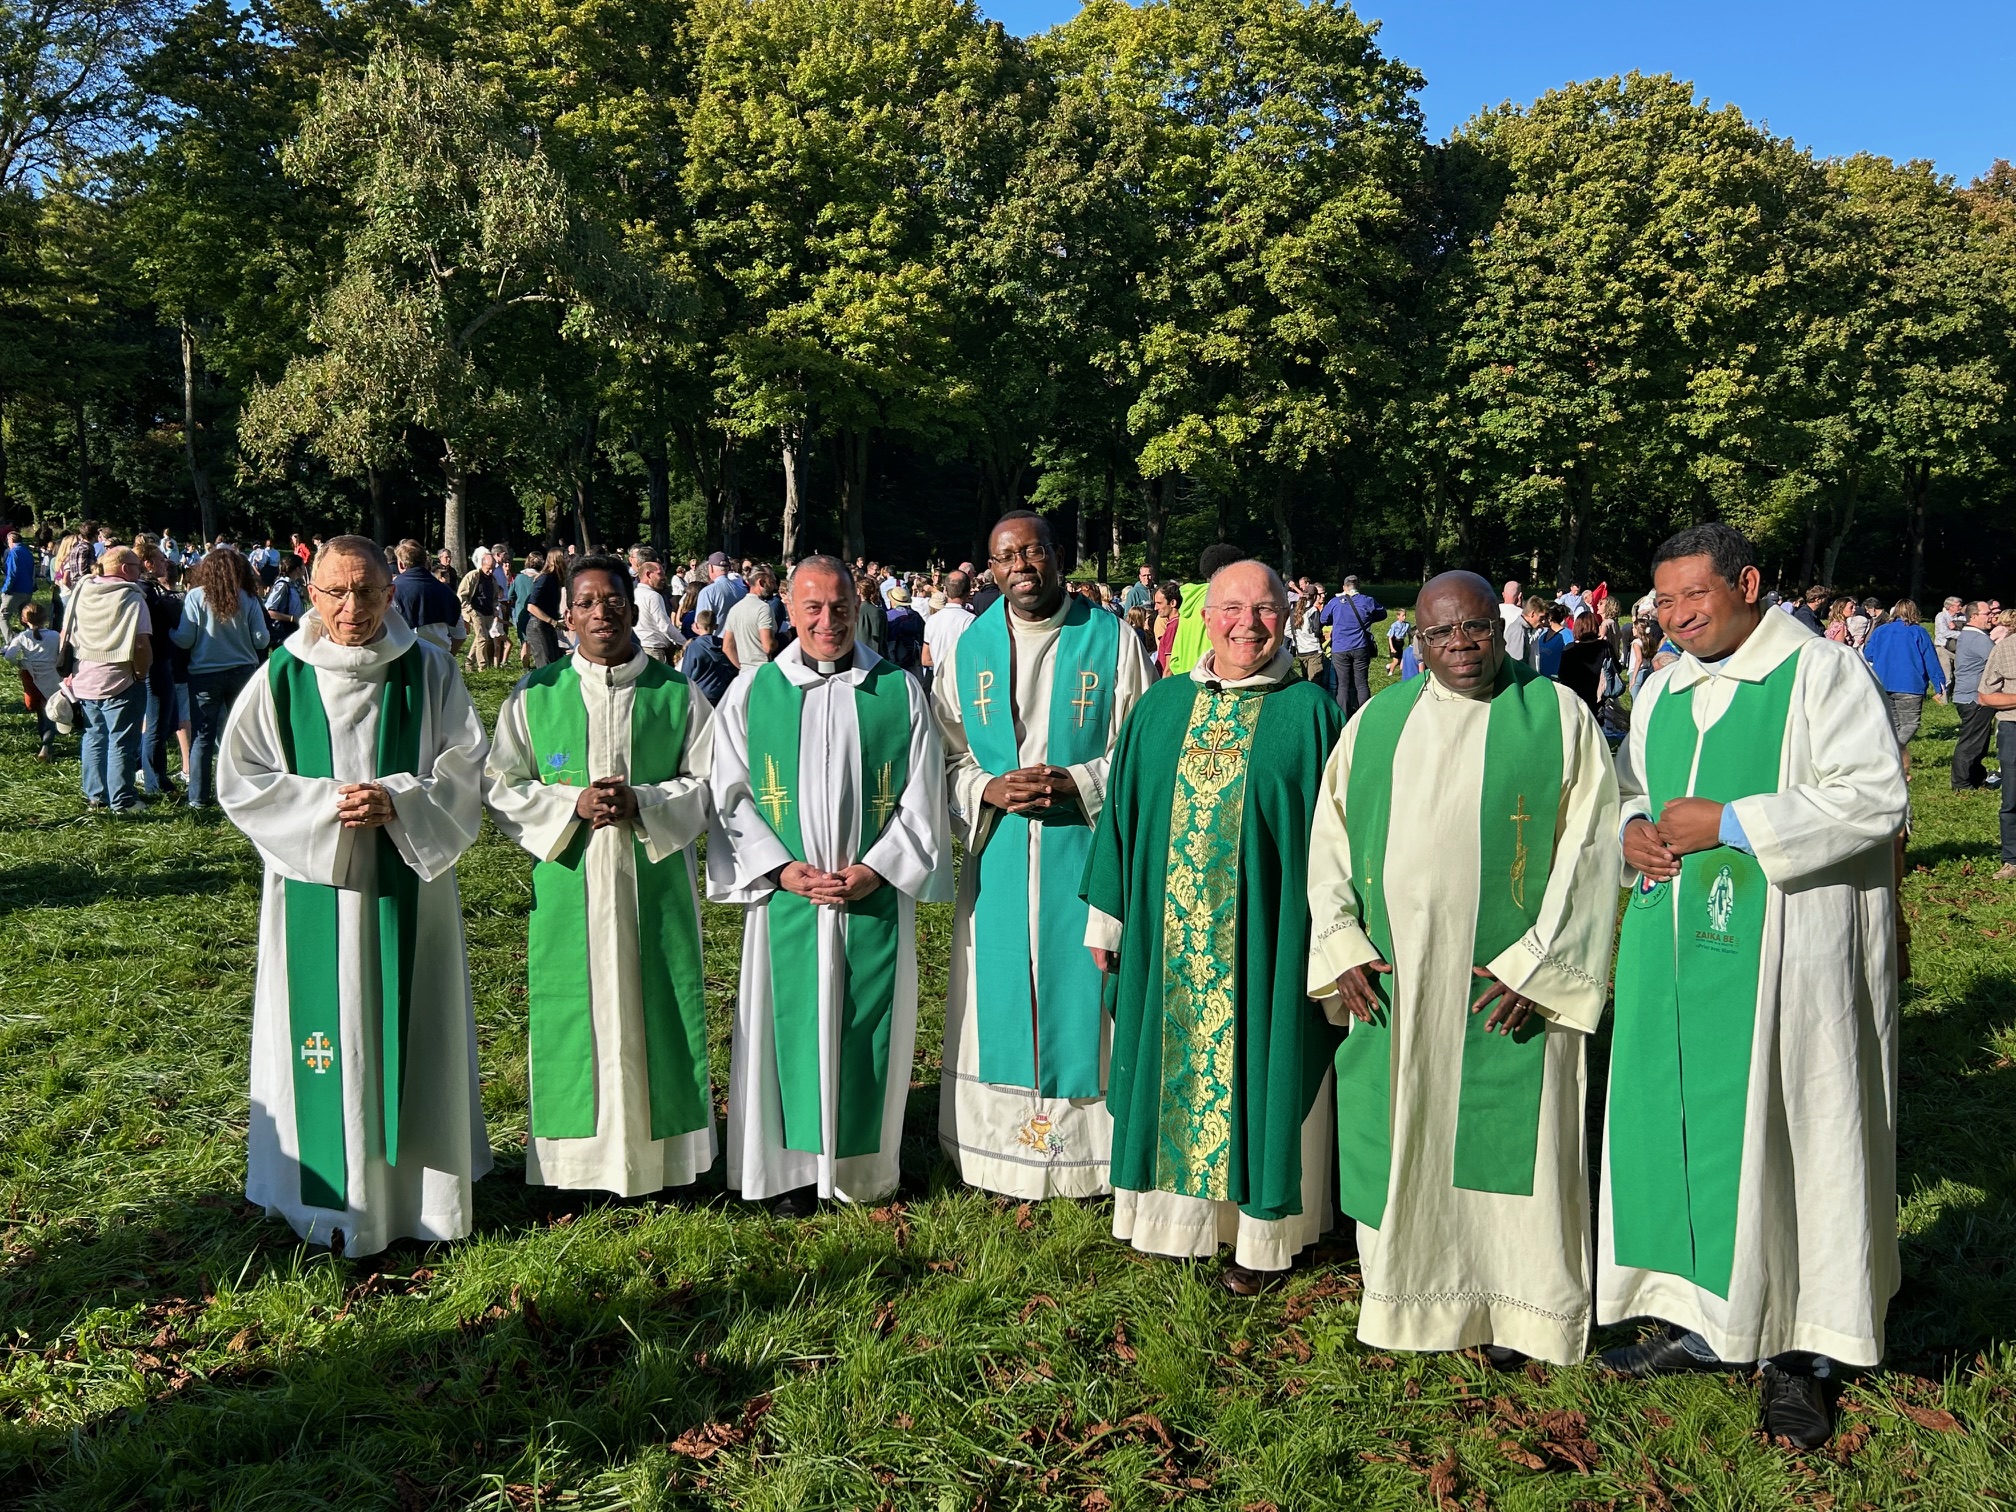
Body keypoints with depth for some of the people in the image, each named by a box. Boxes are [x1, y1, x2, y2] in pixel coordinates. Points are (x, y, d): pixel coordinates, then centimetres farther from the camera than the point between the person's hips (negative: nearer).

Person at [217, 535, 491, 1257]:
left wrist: (398, 801, -17)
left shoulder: (428, 669, -1)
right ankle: (335, 1197, 18)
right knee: (328, 1032, 4)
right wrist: (326, 804, -13)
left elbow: (468, 765, -1)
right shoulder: (282, 677, -1)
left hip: (409, 885, 0)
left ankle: (420, 1187, 21)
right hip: (317, 887, 0)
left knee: (413, 1031, 7)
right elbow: (240, 780, 1)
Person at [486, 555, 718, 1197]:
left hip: (654, 885, 0)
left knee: (656, 1013, 5)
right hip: (569, 886, 0)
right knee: (576, 1015, 4)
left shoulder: (678, 695, 2)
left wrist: (641, 804, -15)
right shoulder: (534, 695, 3)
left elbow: (708, 784, 2)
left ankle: (659, 1152, 19)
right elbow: (502, 789, 3)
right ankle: (582, 1155, 18)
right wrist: (572, 804, -14)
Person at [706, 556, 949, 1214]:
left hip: (876, 898, 0)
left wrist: (874, 869, -10)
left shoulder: (900, 691, 2)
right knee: (790, 1026, 5)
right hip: (784, 896, 0)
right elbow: (731, 796, 2)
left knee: (868, 1031, 7)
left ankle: (863, 1167, 23)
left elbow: (922, 797, 2)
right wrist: (782, 869, -10)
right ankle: (794, 1165, 20)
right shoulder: (751, 692, 3)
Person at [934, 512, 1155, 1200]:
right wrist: (988, 789, -11)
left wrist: (1075, 782, -16)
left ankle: (1088, 1149, 20)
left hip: (1086, 856, -2)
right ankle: (1003, 1147, 24)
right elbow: (945, 757, 8)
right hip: (999, 855, 3)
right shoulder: (969, 647, 5)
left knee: (1081, 996, 4)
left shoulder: (1112, 640, -3)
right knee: (1001, 998, 9)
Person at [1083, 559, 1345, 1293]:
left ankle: (1264, 1233, 22)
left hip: (1261, 944, -3)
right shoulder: (1161, 706, 7)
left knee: (1256, 1077, 6)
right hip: (1167, 939, 3)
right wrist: (1107, 916, 8)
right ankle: (1178, 1207, 30)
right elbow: (1123, 813, 10)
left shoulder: (1308, 712, -3)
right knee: (1171, 1066, 12)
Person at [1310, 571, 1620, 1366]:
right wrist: (1343, 945, -4)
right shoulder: (1376, 722, 8)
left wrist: (1538, 964, -13)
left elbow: (1591, 846, -6)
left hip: (1509, 984, -3)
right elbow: (1330, 838, 8)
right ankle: (1408, 1289, 28)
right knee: (1399, 1132, 11)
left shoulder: (1559, 717, -2)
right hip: (1391, 980, 3)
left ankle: (1515, 1306, 23)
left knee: (1508, 1138, 5)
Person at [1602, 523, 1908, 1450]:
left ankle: (1798, 1353, 15)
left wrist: (1727, 824, -18)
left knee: (1787, 1137, 1)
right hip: (1674, 959, 6)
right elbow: (1629, 788, 22)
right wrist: (1633, 831, -1)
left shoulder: (1821, 671, -7)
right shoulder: (1663, 689, 12)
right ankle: (1701, 1318, 24)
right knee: (1675, 1125, 9)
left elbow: (1874, 797, -16)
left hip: (1783, 959, -6)